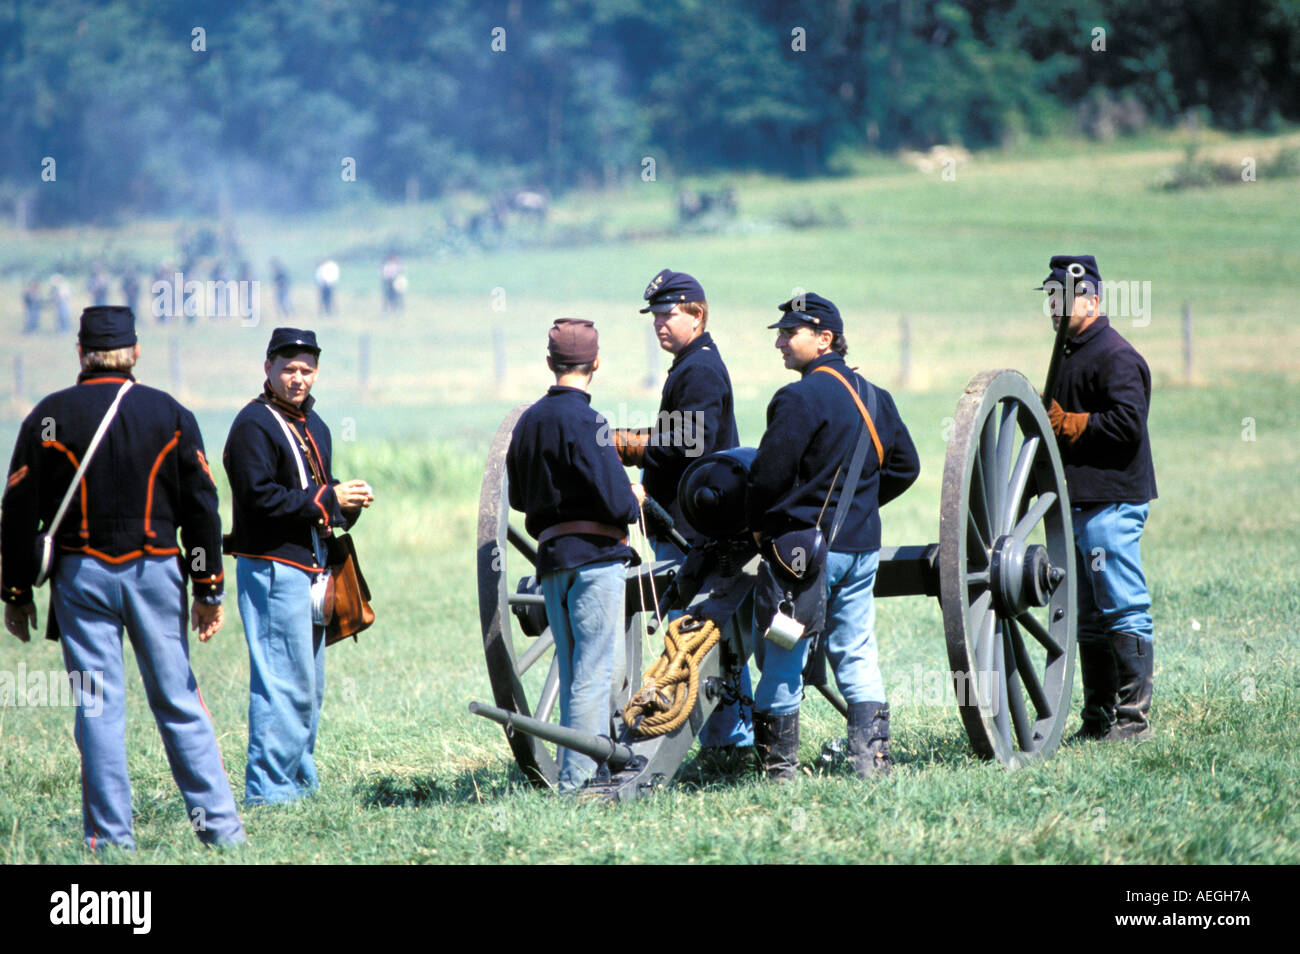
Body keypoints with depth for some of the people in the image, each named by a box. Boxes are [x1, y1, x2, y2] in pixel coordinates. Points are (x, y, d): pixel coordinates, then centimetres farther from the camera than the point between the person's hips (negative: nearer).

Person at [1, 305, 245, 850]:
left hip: (81, 575, -1)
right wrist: (208, 589, 6)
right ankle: (219, 825, 6)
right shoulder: (170, 415, 3)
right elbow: (201, 508, 2)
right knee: (179, 703, 7)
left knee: (98, 708, 0)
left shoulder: (49, 417, -1)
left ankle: (110, 837, -2)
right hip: (156, 572, 1)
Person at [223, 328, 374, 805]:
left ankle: (299, 777, 23)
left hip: (308, 567, 9)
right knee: (285, 681, -11)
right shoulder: (253, 425, -10)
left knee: (309, 684, 14)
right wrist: (328, 499, -17)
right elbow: (260, 498, -19)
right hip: (272, 567, -9)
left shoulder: (313, 425, 19)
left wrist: (348, 502, 3)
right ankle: (267, 787, -8)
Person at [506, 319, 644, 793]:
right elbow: (617, 503, -18)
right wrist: (635, 498, 3)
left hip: (551, 558, 8)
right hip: (595, 557, -8)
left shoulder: (528, 421, 11)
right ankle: (579, 779, -6)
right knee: (595, 674, -5)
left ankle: (573, 775, 16)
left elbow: (519, 496, 22)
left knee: (575, 675, 14)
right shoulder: (583, 421, -14)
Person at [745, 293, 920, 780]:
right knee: (857, 655, 11)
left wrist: (758, 526, -1)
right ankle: (872, 756, 5)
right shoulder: (874, 395, 11)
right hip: (862, 544, 7)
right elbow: (905, 466, 19)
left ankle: (779, 762, 2)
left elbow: (768, 475, -17)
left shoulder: (800, 399, -15)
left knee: (782, 657, 0)